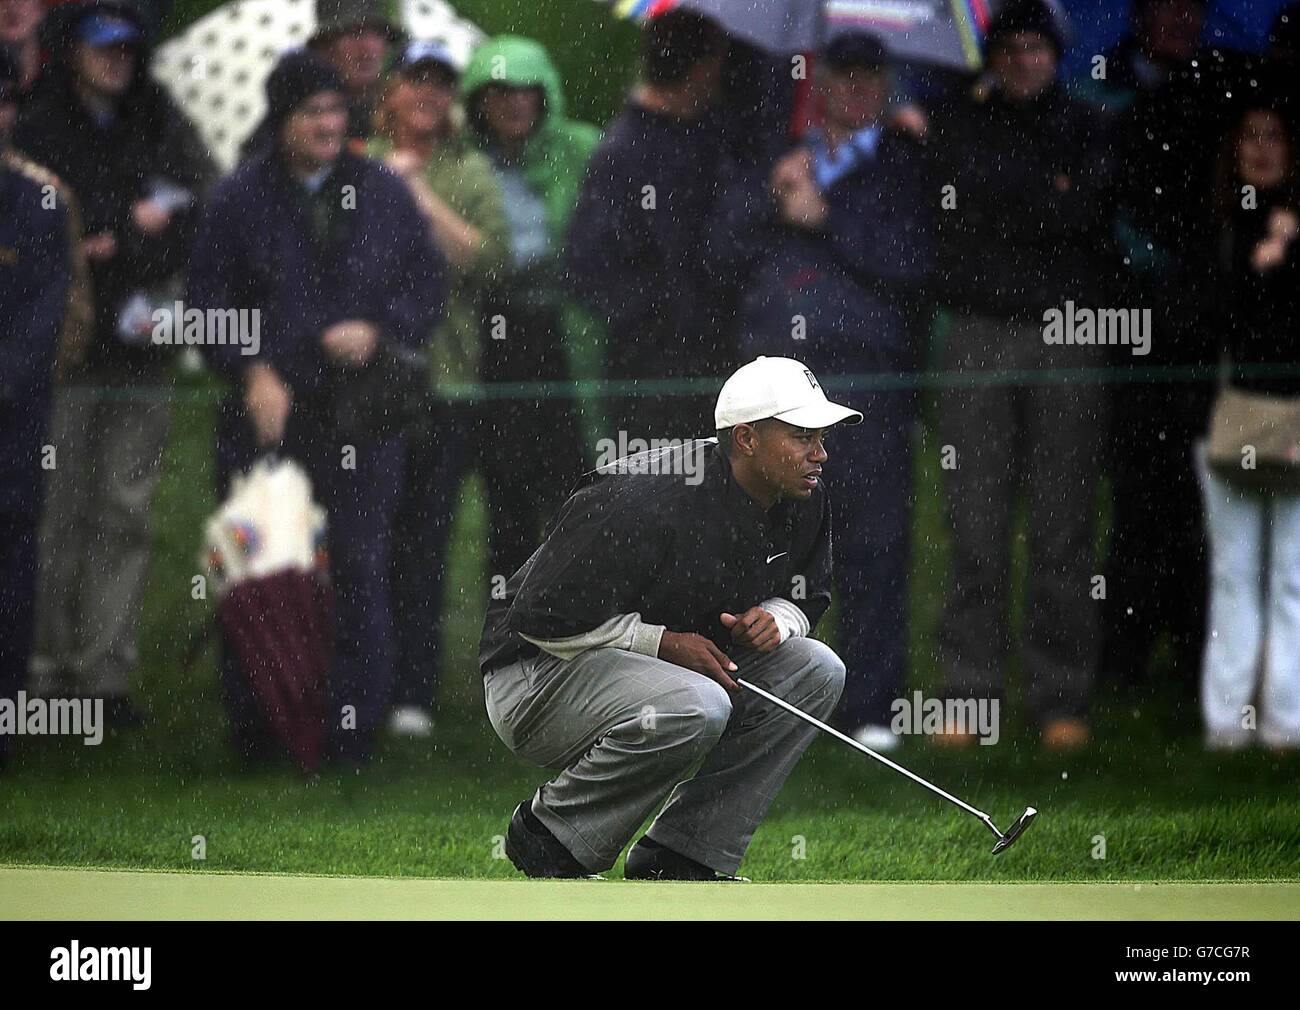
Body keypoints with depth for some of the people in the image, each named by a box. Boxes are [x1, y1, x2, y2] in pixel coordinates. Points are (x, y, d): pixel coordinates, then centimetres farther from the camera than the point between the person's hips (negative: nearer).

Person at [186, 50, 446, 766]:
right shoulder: (240, 198, 2)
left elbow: (428, 280, 11)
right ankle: (253, 727, 10)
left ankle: (355, 728, 6)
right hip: (268, 412, -1)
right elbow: (207, 300, 2)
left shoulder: (385, 193, 7)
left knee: (362, 569, -1)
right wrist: (251, 371, -11)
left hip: (364, 420, 1)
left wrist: (380, 331, -7)